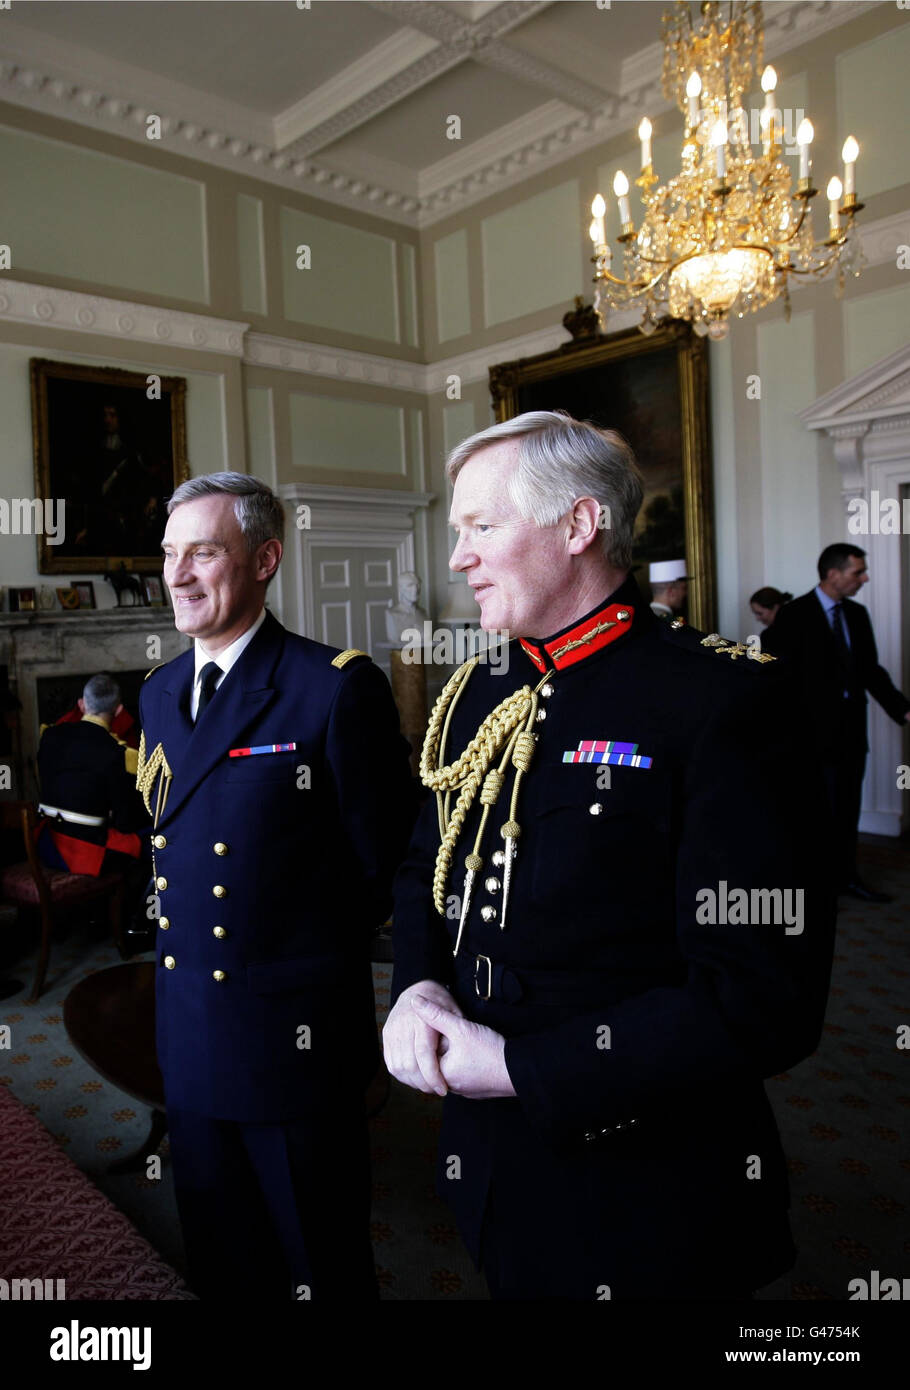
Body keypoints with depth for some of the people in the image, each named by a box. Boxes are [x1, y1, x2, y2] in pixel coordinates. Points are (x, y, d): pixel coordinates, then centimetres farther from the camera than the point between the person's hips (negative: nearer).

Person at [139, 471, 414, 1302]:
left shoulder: (338, 687, -16)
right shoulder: (160, 692, 8)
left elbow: (384, 865, -11)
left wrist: (310, 951, -2)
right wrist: (178, 941, 10)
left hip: (295, 1038, -6)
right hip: (189, 1040, 7)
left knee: (321, 1265, 14)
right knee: (219, 1258, 24)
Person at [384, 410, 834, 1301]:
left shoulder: (722, 700, -20)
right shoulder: (476, 698, 3)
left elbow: (766, 999, -24)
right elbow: (426, 869, 14)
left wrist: (520, 1067, -20)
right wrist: (418, 986, -7)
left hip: (647, 1203, -5)